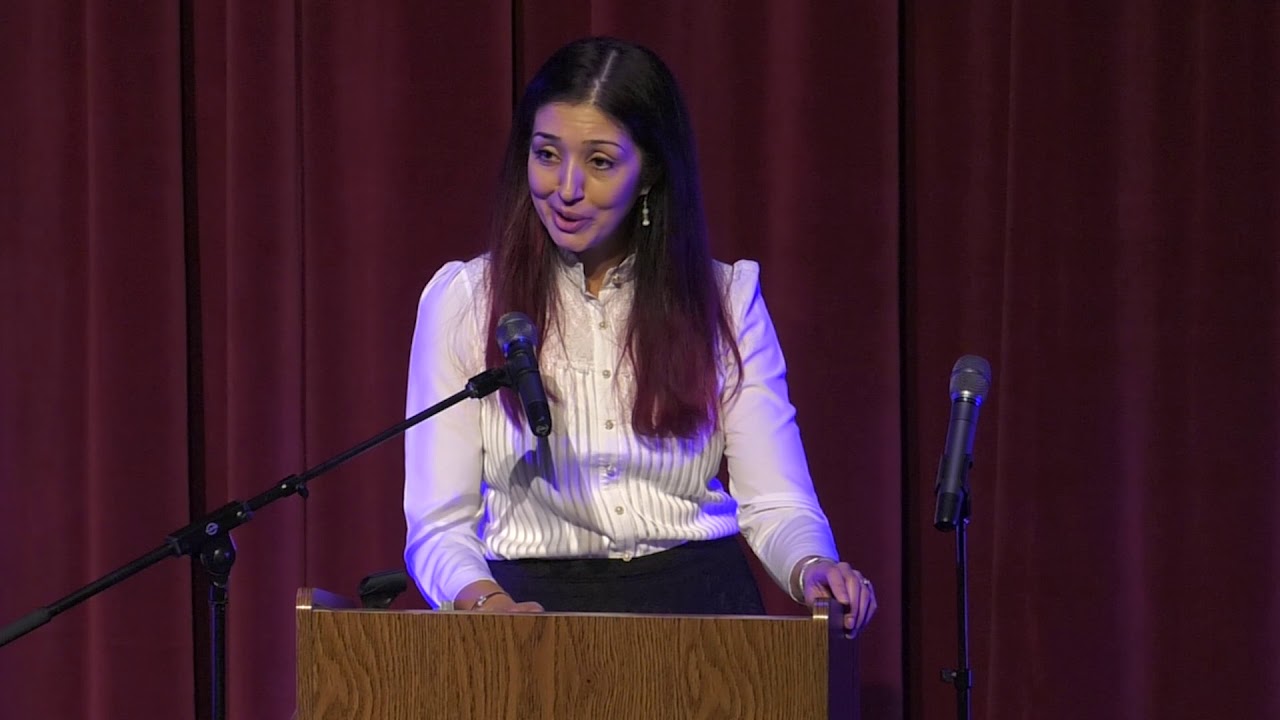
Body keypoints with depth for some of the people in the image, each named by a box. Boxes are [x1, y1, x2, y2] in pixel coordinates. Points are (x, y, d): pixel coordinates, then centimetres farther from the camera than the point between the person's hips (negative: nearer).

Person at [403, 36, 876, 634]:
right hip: (532, 600, -1)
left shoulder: (726, 298, 11)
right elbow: (439, 524, 4)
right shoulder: (463, 299, 7)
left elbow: (775, 503, 7)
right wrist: (483, 599, -17)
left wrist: (811, 569, -16)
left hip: (700, 606, 1)